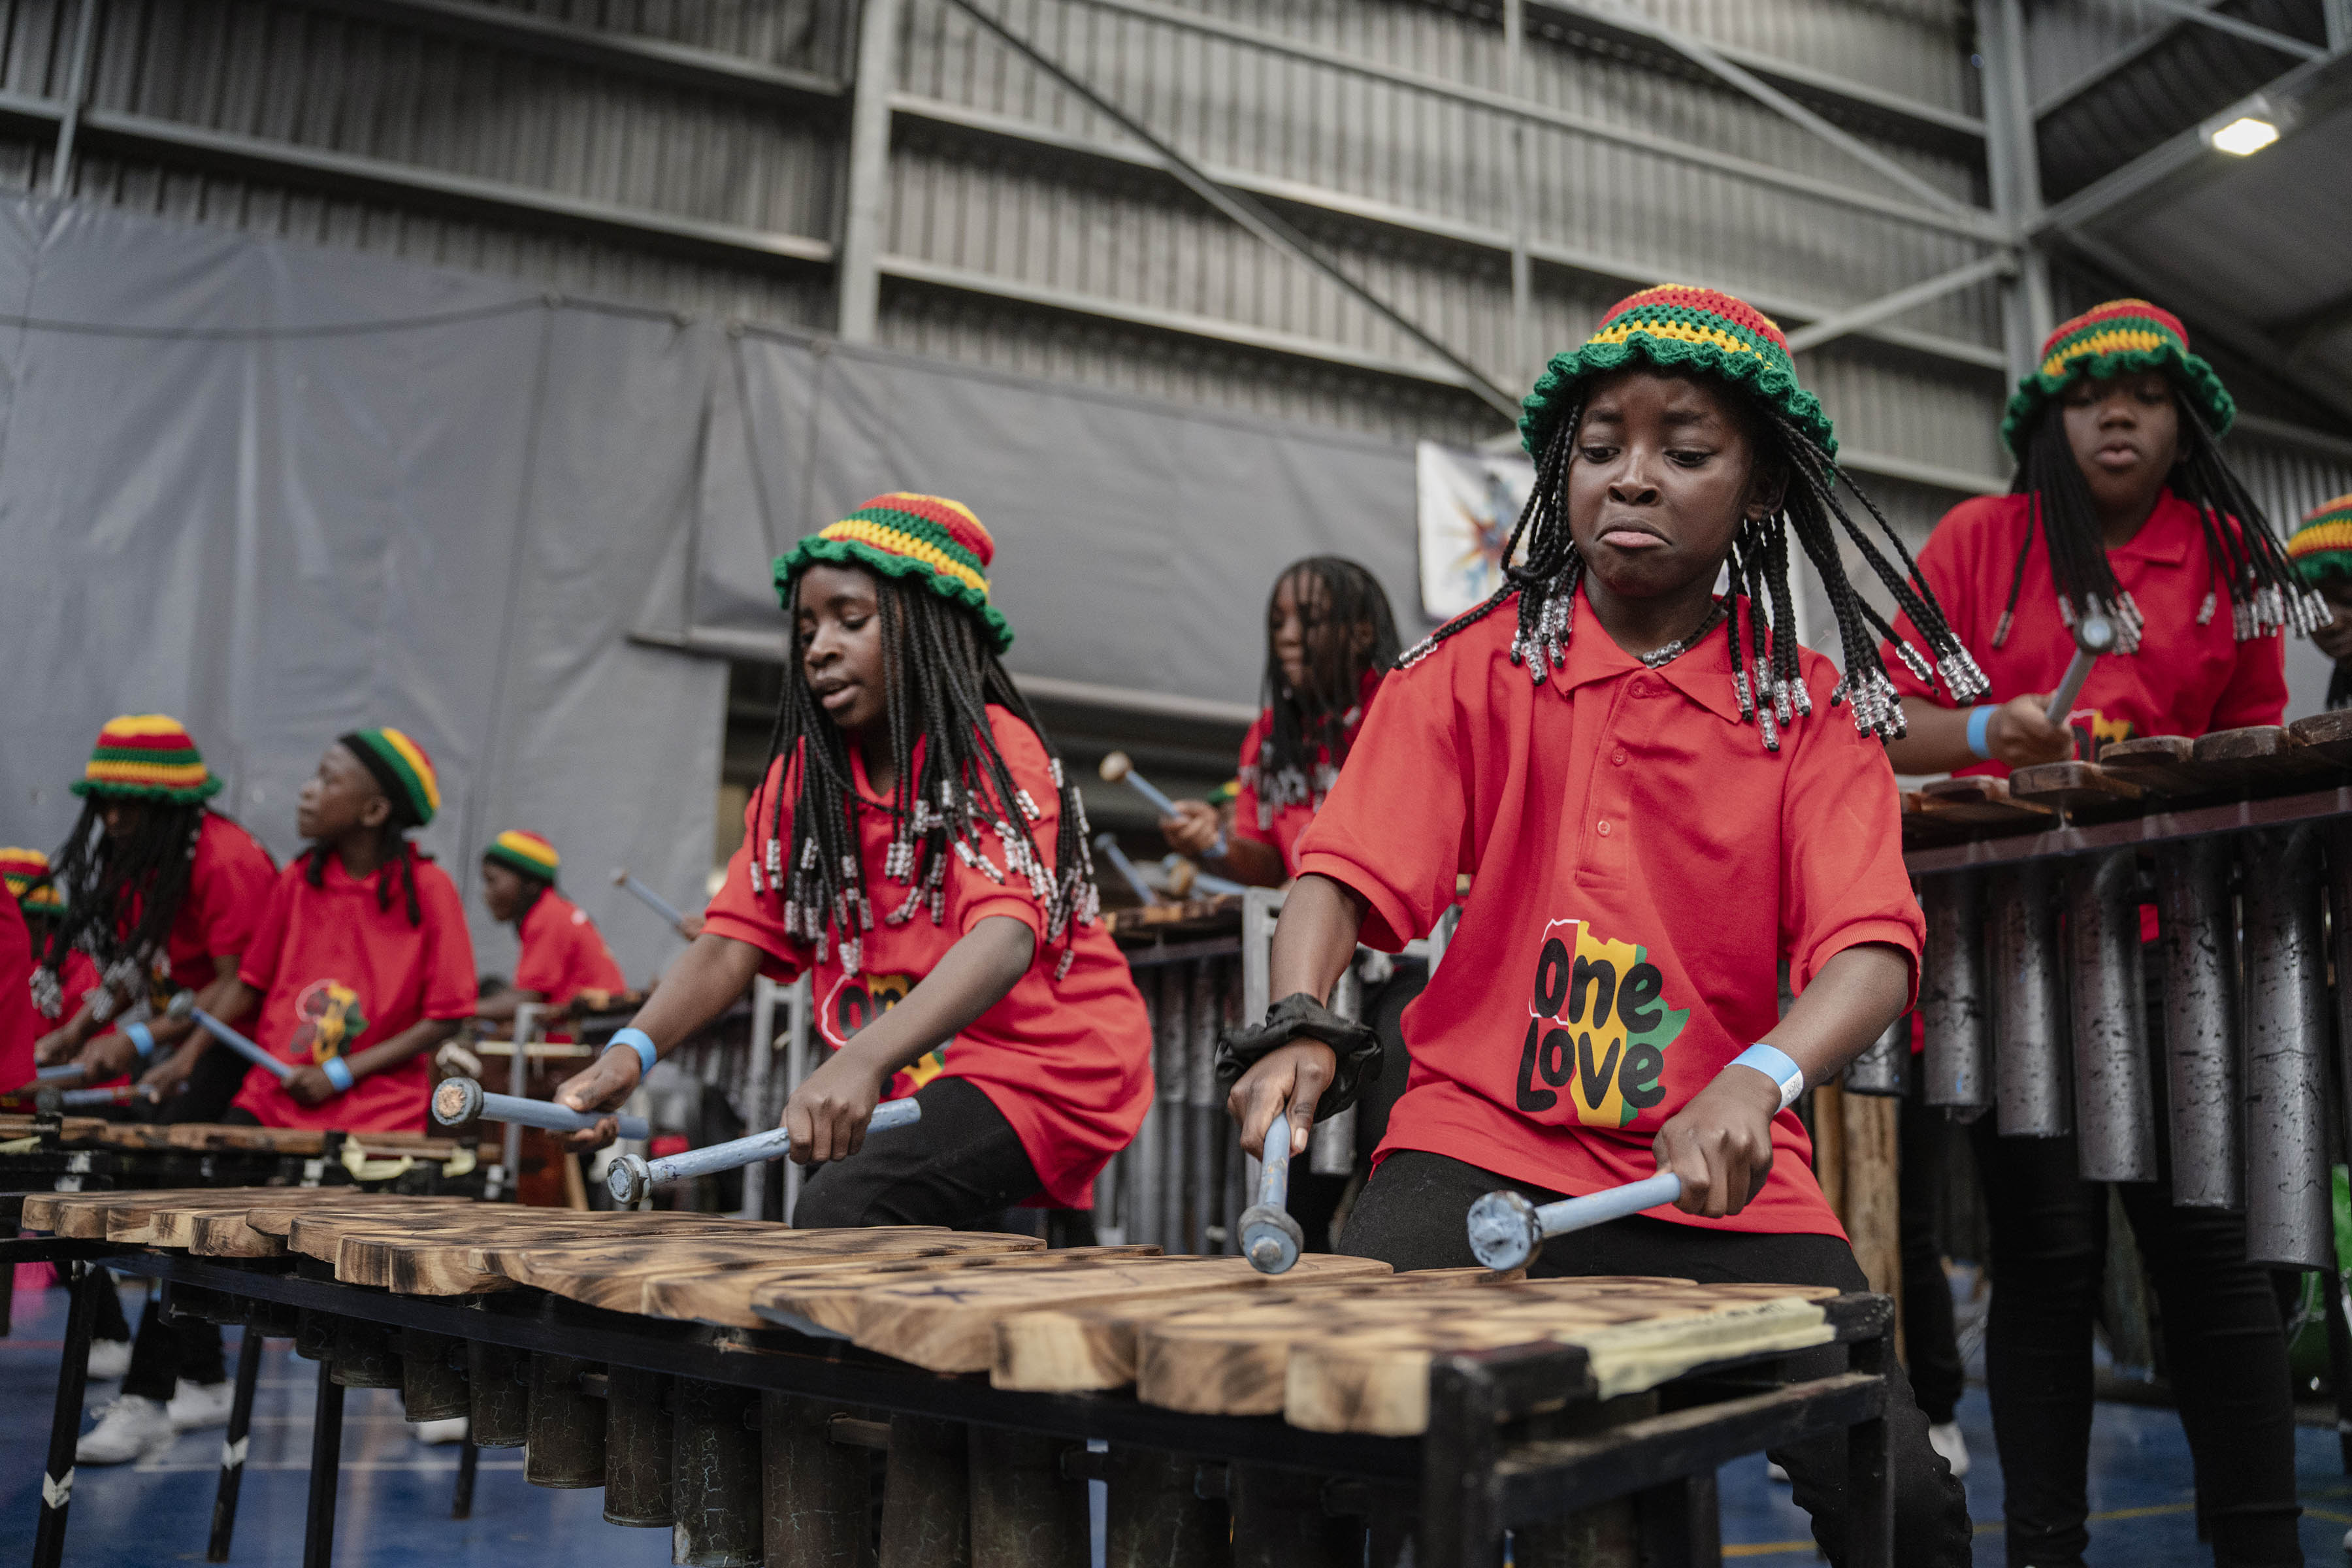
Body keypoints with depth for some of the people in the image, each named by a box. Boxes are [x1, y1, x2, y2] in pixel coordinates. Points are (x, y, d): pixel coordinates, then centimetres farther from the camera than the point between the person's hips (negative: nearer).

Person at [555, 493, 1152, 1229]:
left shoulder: (997, 752, -15)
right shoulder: (802, 778, 6)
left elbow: (1005, 936, -31)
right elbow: (734, 938, -2)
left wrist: (863, 1061, -48)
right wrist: (631, 1050, -22)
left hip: (1046, 1065, -7)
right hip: (920, 1075, 7)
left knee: (839, 1210, -25)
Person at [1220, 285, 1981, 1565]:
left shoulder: (1813, 712, 5)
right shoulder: (1476, 668, 4)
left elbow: (1872, 950, -8)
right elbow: (1344, 872, -4)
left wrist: (1761, 1079, -30)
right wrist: (1297, 1028, -24)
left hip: (1717, 1176, 2)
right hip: (1481, 1143, -1)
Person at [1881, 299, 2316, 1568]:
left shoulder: (2232, 556, 12)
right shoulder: (1980, 540, 6)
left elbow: (2254, 741, 17)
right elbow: (1890, 724, 3)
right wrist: (1986, 731, -16)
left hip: (2175, 942, 2)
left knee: (2208, 1243, -2)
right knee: (2046, 1252, 3)